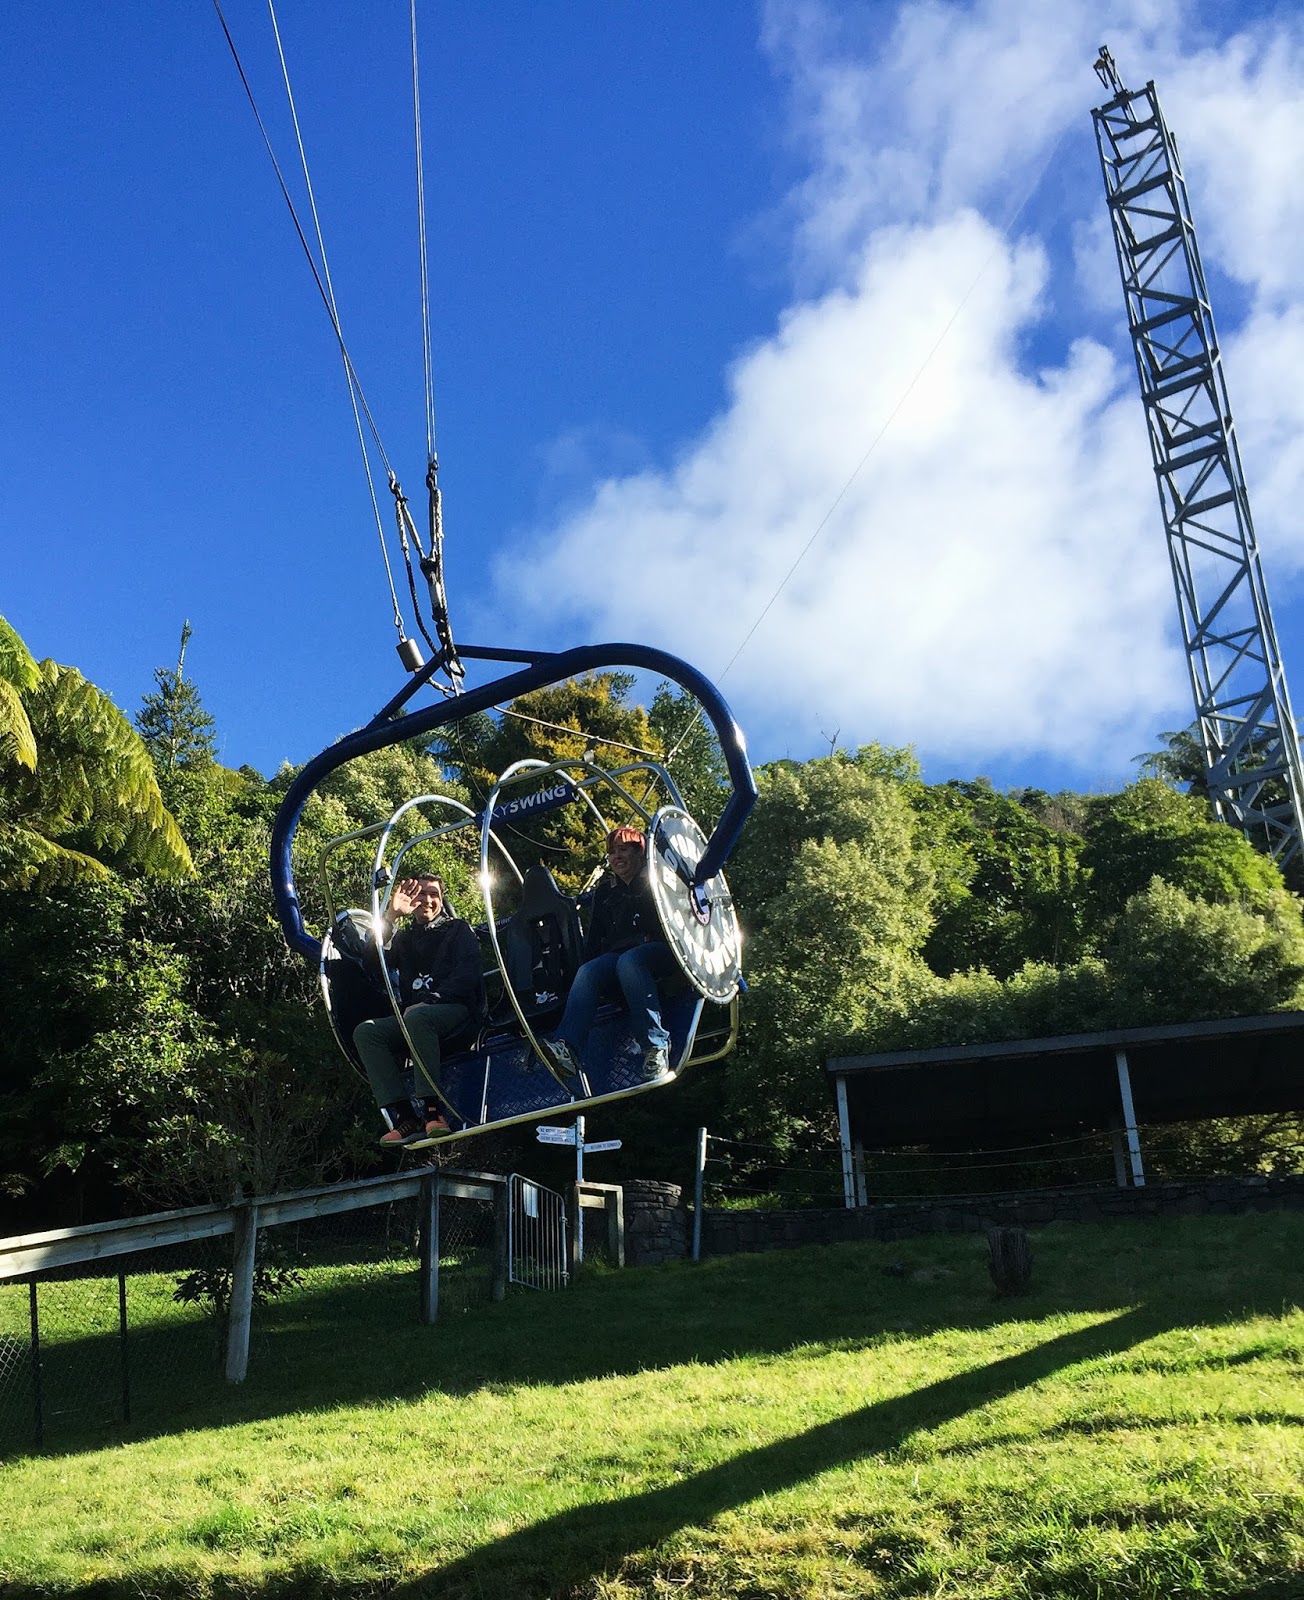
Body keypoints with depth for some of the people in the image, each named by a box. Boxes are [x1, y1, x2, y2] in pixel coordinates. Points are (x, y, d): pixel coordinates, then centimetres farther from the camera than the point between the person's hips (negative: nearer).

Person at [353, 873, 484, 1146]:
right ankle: (405, 1117, -31)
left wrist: (429, 1001, -16)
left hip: (456, 1009, -5)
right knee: (365, 1032, -21)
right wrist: (391, 915, -1)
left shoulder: (458, 929, 15)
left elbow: (468, 973, -3)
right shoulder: (405, 937, 26)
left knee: (417, 1017, -38)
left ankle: (433, 1111, -42)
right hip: (413, 1012, 5)